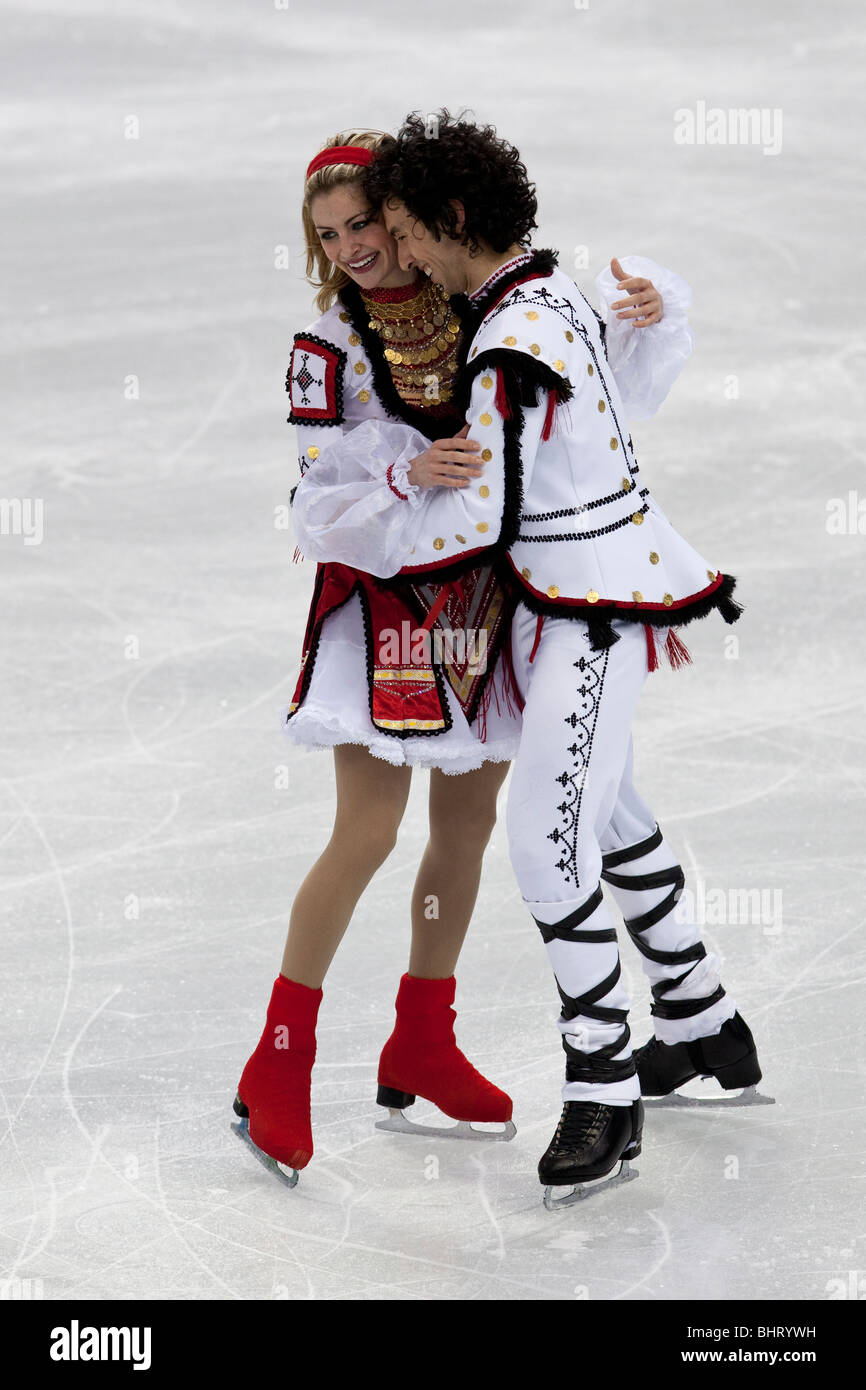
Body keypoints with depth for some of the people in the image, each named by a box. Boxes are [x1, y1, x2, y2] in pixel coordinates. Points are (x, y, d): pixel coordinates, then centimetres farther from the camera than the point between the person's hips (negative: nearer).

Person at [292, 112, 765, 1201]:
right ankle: (705, 1029, 37)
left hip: (587, 618, -11)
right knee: (605, 807, 23)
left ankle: (602, 1098, -6)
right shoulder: (554, 298, 7)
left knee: (551, 851, -12)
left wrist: (339, 523, -10)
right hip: (593, 586, 11)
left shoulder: (512, 346, -24)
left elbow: (476, 518, -22)